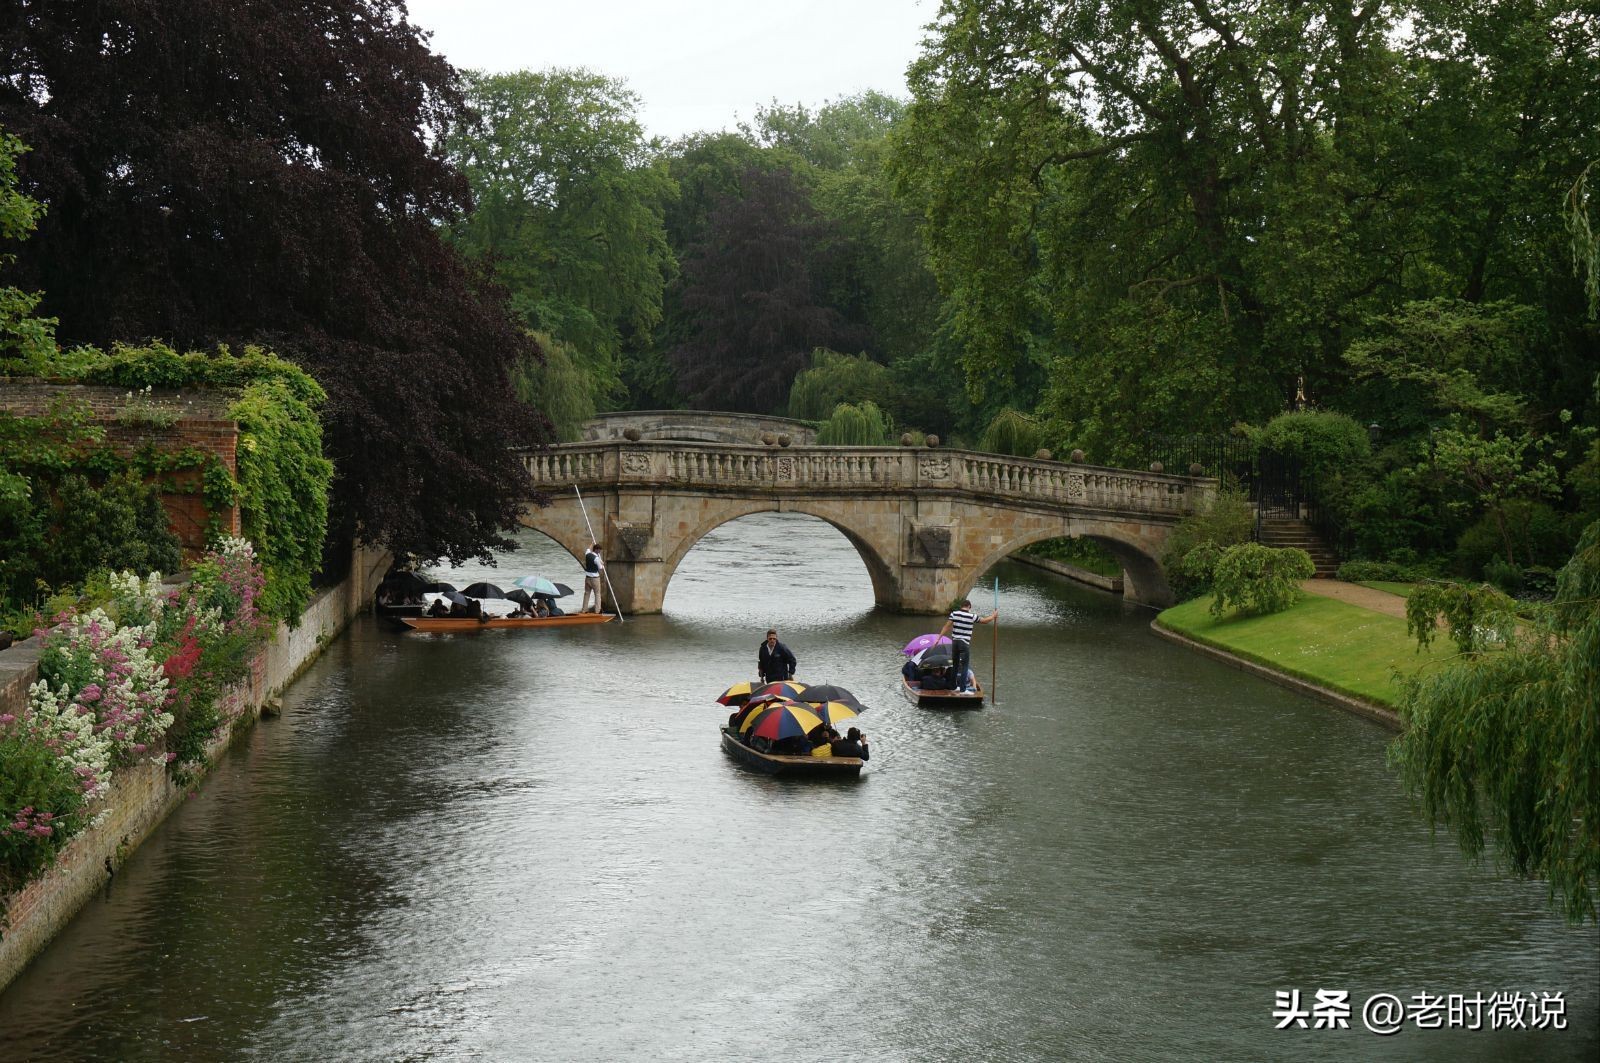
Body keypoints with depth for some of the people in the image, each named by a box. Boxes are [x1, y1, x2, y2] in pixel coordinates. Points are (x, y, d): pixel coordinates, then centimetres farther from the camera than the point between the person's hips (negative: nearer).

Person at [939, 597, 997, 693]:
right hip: (964, 643, -4)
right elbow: (985, 620, 6)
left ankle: (953, 685, 26)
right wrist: (994, 615, 23)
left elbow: (946, 627, -6)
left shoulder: (954, 613, -1)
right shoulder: (972, 616, -7)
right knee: (964, 666, 0)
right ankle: (963, 688, -4)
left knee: (955, 665, 17)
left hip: (954, 642, 4)